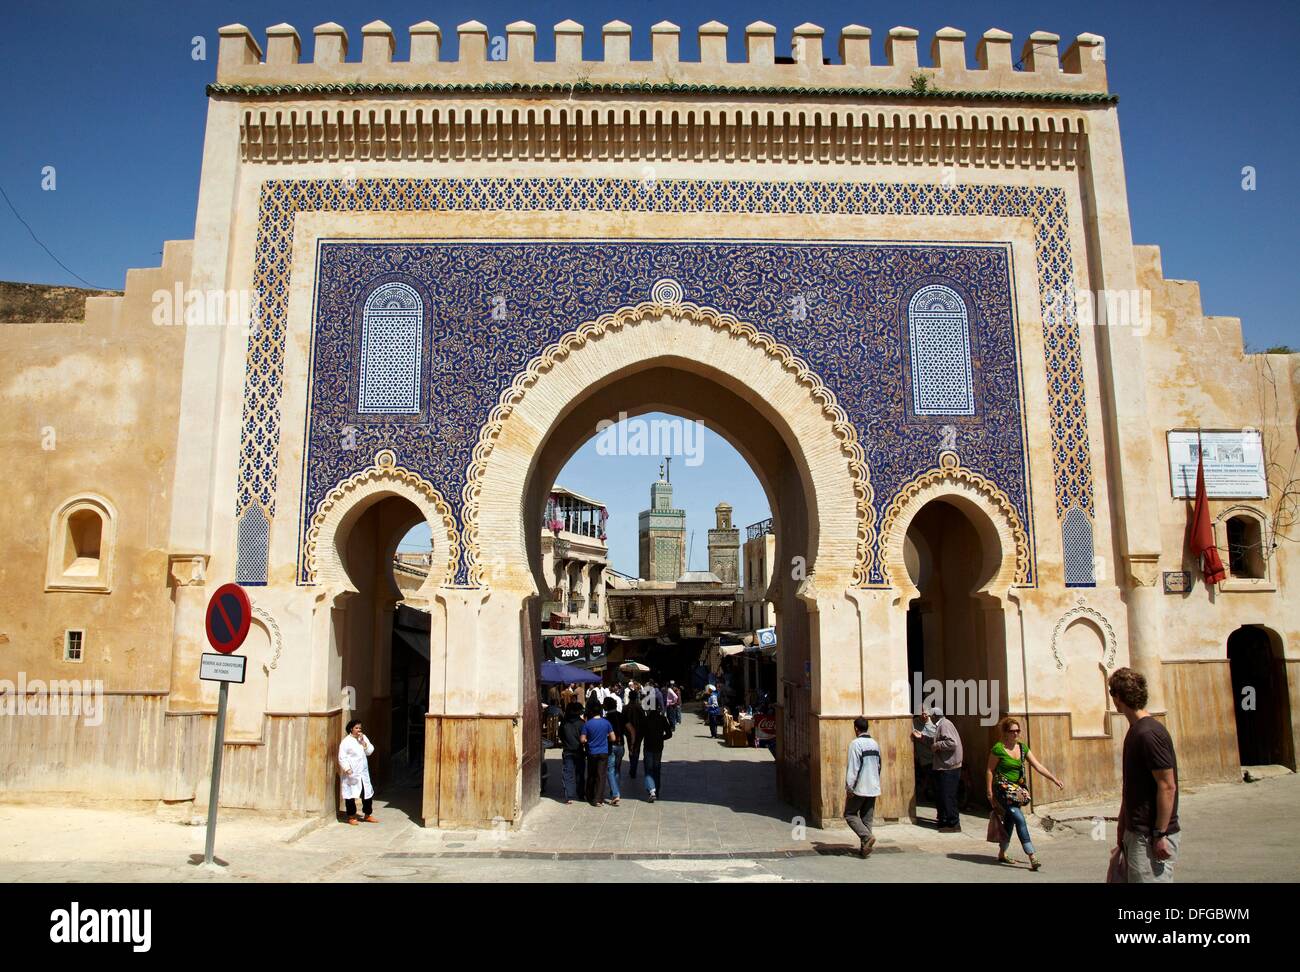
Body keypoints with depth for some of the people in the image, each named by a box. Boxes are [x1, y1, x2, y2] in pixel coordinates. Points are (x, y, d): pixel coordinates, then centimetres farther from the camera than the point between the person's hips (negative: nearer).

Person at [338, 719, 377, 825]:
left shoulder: (363, 738, 8)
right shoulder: (346, 741, -10)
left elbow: (370, 751, 3)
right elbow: (342, 758, -13)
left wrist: (363, 742, -10)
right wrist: (347, 769, -21)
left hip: (363, 773, 6)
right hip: (351, 774, -5)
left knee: (368, 793, 9)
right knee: (350, 795, 2)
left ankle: (367, 815, 24)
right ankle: (351, 817, 17)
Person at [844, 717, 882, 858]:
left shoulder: (856, 744, -15)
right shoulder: (875, 744, 10)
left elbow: (853, 768, -18)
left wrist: (849, 788, -14)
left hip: (860, 788, -7)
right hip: (873, 788, 7)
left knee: (850, 814, 6)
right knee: (867, 818, 12)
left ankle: (867, 836, -11)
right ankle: (864, 848, 10)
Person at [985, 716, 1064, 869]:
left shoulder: (1023, 748, 7)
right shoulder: (998, 748, -12)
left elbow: (1038, 765, 5)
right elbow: (990, 770, -7)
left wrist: (1054, 779, -5)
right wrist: (989, 793, -8)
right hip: (1003, 789, -7)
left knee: (1010, 821, 15)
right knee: (1019, 819, -17)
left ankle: (1002, 854, 30)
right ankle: (1032, 857, -20)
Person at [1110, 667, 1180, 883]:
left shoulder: (1149, 733, -19)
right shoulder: (1135, 730, 11)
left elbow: (1167, 787, -21)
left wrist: (1160, 835, -20)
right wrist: (1122, 826, 20)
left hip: (1151, 836, -9)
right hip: (1136, 831, 9)